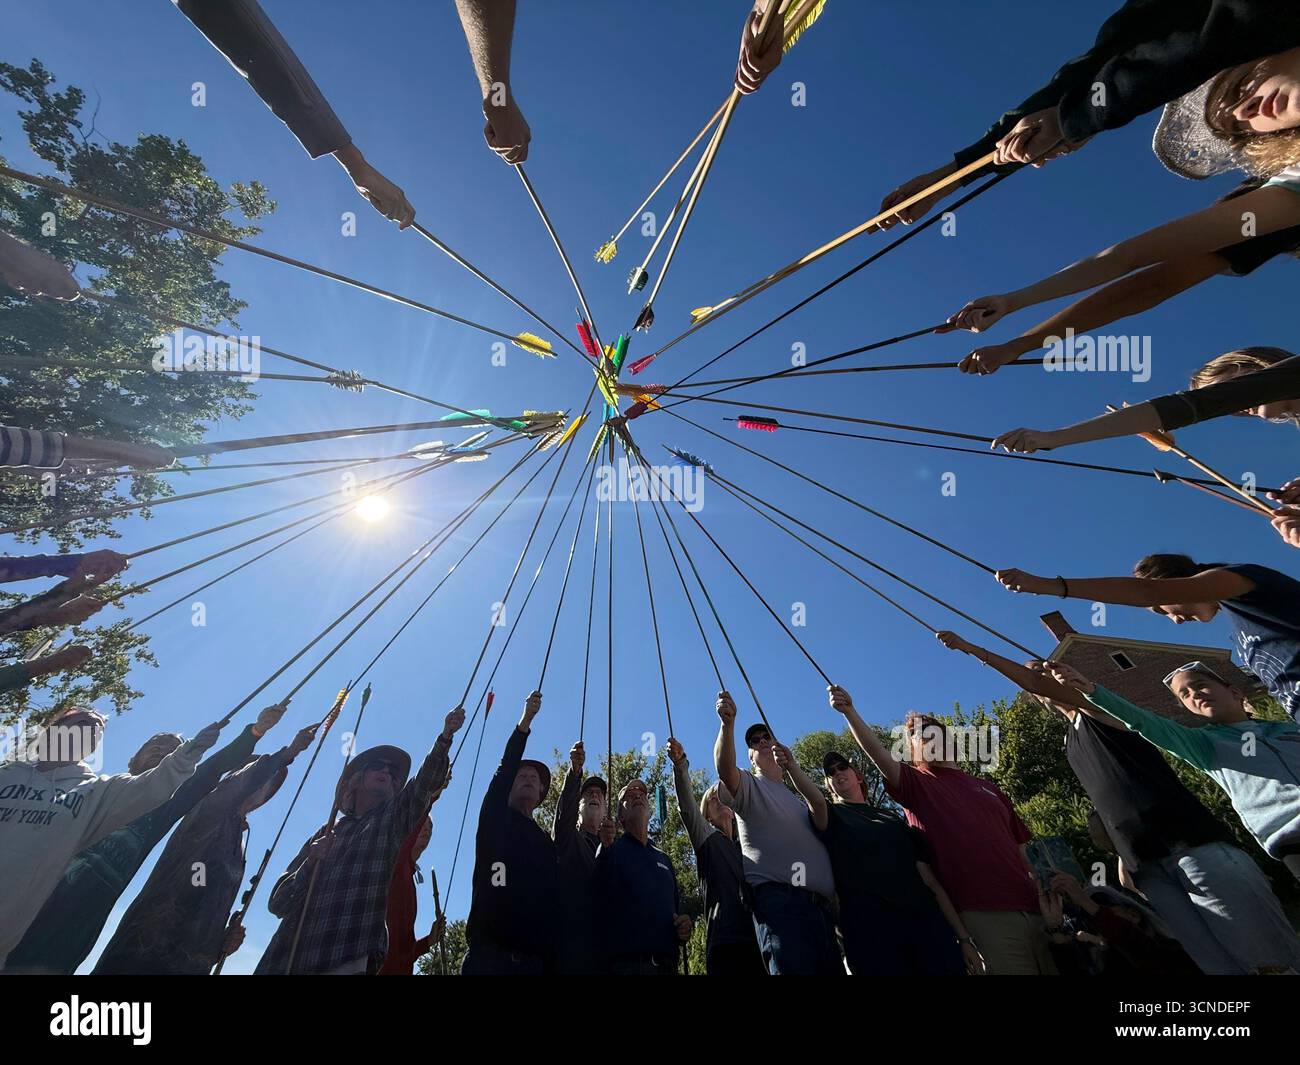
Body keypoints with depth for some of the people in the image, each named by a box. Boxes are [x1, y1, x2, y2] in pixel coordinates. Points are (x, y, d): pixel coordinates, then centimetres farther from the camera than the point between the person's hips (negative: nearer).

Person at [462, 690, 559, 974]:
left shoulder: (546, 841, 19)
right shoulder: (495, 819, 7)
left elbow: (551, 900, 15)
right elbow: (504, 771, -9)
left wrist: (550, 960, 4)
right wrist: (525, 721, -19)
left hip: (533, 959, 4)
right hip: (490, 952, -4)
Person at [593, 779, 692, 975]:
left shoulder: (664, 859, 19)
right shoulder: (612, 849, 2)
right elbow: (600, 902, -15)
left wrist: (684, 926, -1)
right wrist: (605, 849, -31)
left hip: (666, 963, 6)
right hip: (627, 961, -5)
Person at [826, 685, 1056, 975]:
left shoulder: (988, 787, 18)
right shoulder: (916, 784, 3)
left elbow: (1019, 848, 20)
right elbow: (878, 753, -15)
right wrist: (849, 712, -30)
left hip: (1032, 907, 5)